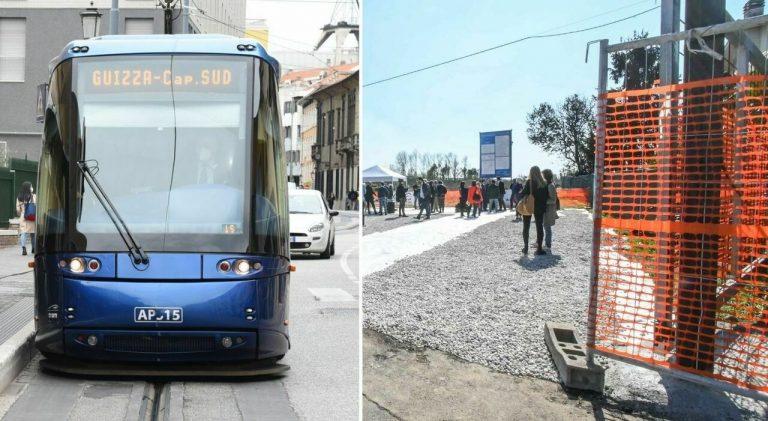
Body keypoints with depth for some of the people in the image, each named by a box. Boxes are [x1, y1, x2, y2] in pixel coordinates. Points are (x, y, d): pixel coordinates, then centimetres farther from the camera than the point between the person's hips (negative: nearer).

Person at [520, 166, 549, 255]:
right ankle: (539, 249, 4)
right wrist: (544, 207, 9)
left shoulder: (529, 182, -13)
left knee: (526, 227, 12)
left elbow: (523, 193, -16)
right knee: (539, 227, 8)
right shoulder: (544, 183, -4)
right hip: (539, 208, 2)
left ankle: (525, 247, 11)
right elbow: (546, 196, 0)